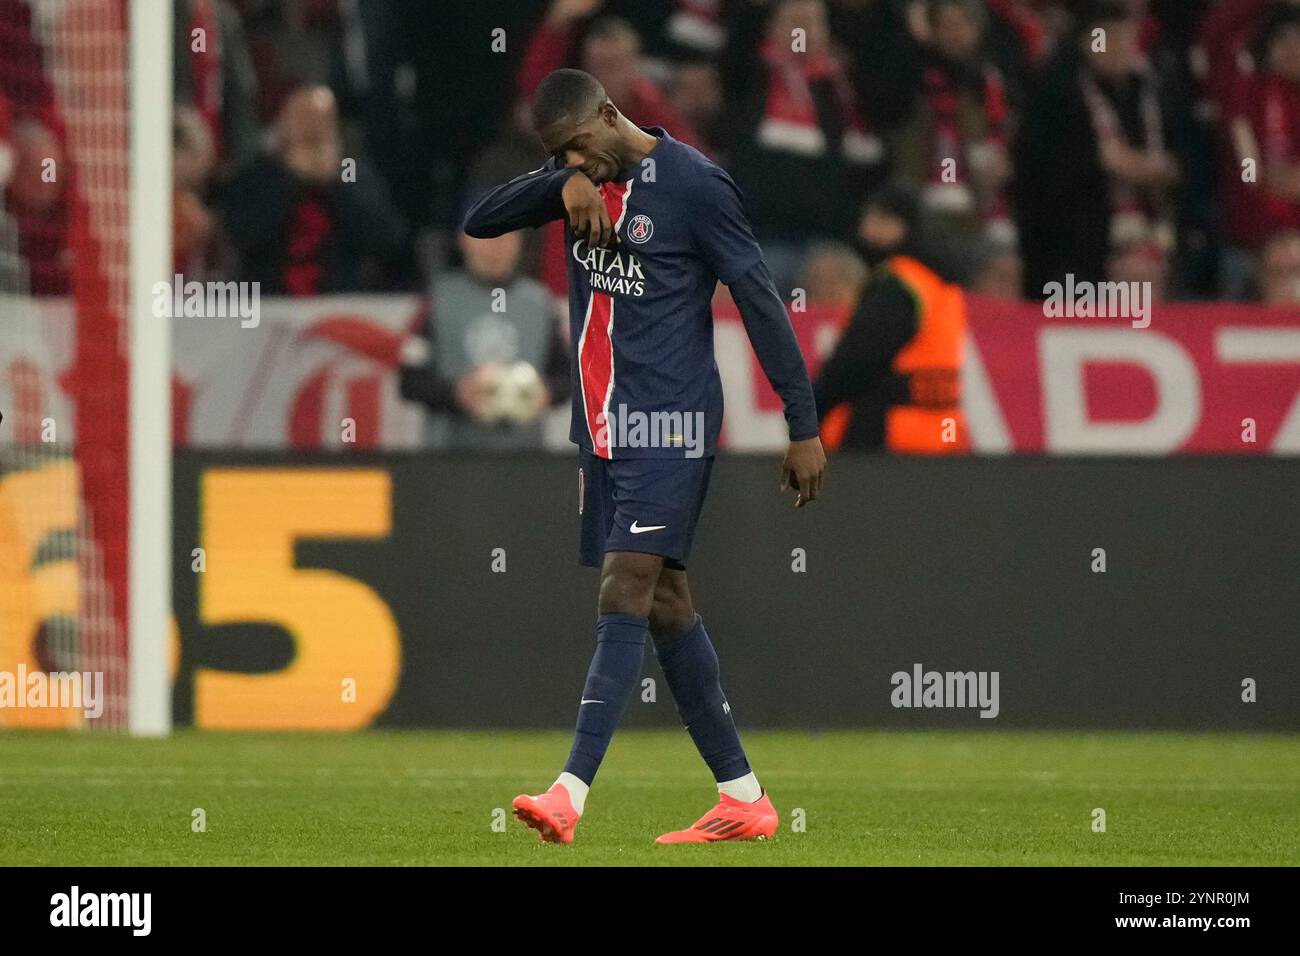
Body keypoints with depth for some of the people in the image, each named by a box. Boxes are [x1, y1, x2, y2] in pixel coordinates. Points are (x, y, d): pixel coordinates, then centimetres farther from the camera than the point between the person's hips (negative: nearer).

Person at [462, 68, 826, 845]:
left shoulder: (693, 183, -11)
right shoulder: (583, 180, 10)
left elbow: (762, 302, -10)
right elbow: (480, 221, 4)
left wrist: (804, 427, -10)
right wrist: (563, 184, -13)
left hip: (669, 429, -8)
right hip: (603, 427, 8)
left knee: (627, 595, -15)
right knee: (665, 605, 9)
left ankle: (572, 795, -25)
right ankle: (744, 799, 14)